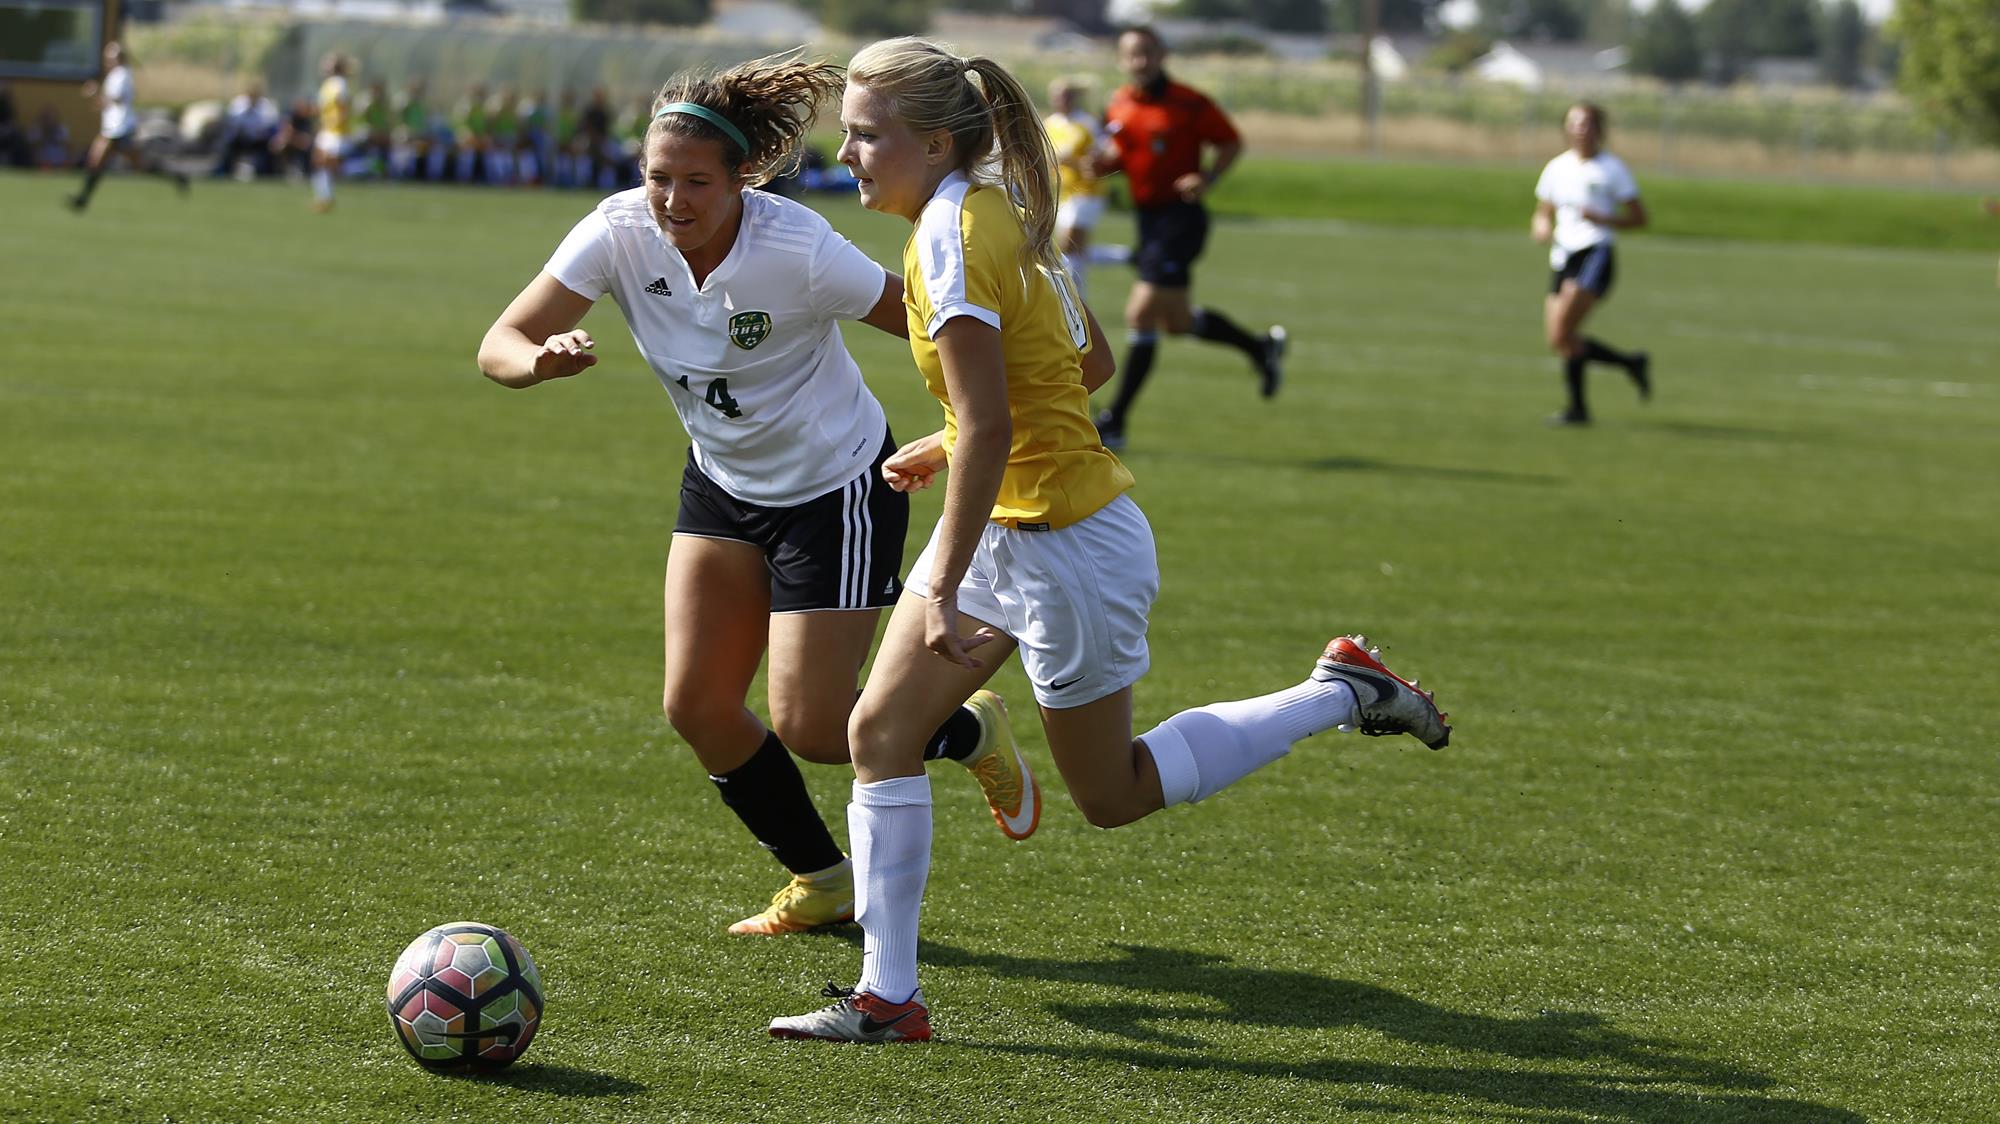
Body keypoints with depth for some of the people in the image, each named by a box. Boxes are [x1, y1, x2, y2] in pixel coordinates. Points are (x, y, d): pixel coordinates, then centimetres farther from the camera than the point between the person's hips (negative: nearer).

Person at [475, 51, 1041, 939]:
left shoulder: (798, 251, -30)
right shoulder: (621, 233, -18)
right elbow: (499, 346, -21)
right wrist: (542, 360, -43)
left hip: (837, 490, -5)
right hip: (722, 483, 5)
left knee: (809, 728, -6)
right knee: (697, 706, 0)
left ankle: (971, 734, 26)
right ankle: (823, 881, 23)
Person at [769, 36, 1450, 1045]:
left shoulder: (951, 234, -23)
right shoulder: (996, 207, 5)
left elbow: (988, 431, -28)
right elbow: (1091, 362, 15)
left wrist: (945, 591, -27)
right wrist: (945, 448, 19)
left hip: (1063, 541, -10)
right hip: (1006, 523, 10)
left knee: (1113, 794, 8)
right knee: (878, 730, 4)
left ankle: (1340, 695, 18)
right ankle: (888, 997, 8)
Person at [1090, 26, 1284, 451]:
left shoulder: (1189, 104, -11)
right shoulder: (1118, 107, 6)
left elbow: (1231, 143, -1)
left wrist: (1207, 178, -18)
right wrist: (1098, 164, -4)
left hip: (1181, 218, -7)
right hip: (1147, 219, 7)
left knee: (1142, 315, -12)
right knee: (1176, 321, 14)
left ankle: (1115, 422, -9)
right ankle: (1261, 347, 39)